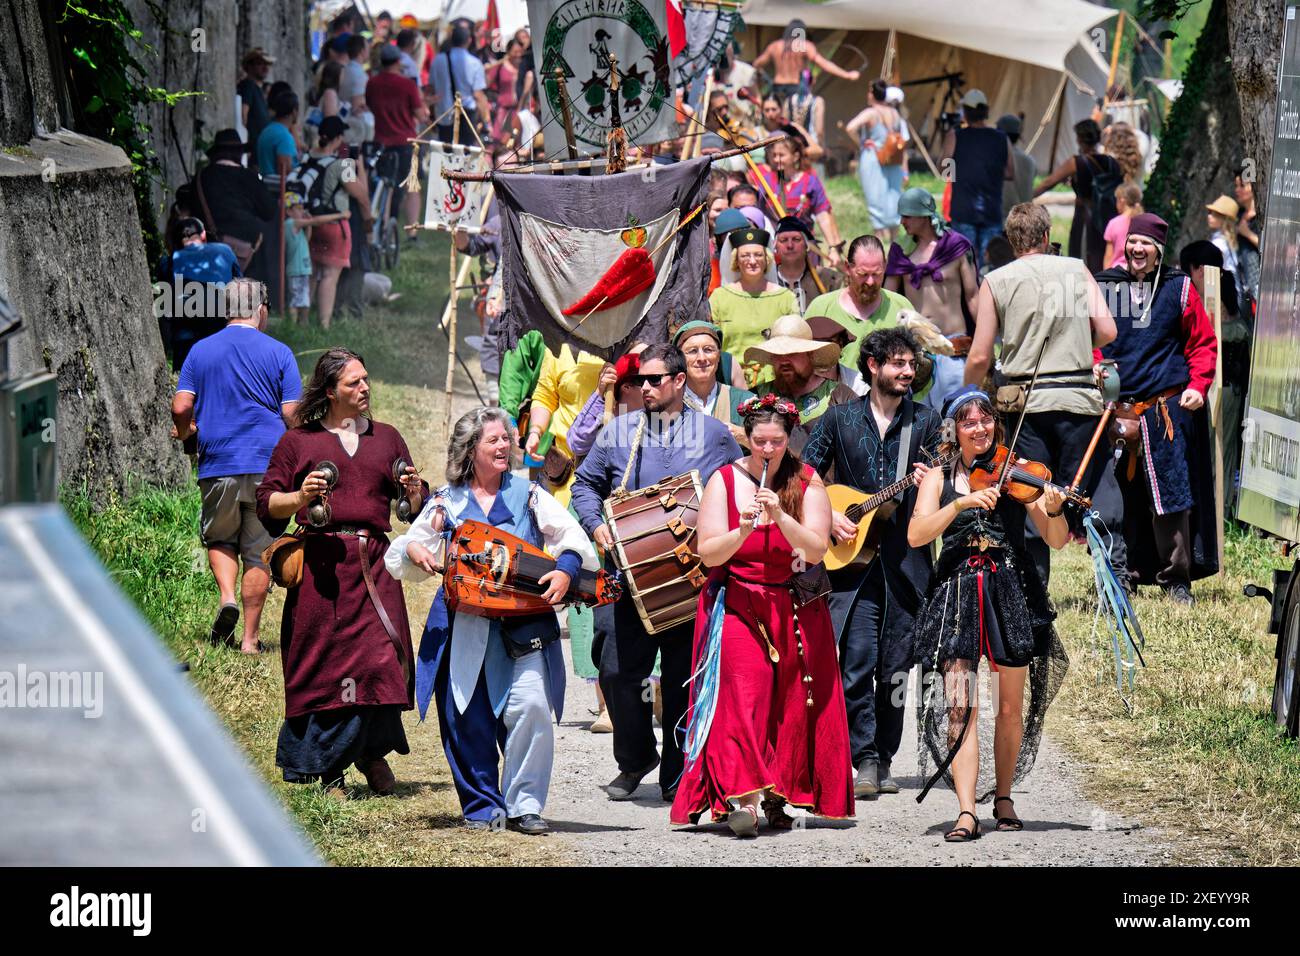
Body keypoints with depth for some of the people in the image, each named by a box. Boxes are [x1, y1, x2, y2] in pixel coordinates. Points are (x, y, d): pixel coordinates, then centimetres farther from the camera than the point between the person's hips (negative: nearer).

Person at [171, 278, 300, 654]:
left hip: (218, 464, 1)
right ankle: (250, 637, 5)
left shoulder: (201, 351, 4)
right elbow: (292, 413, -4)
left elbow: (181, 408, -2)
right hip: (268, 464, -1)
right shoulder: (278, 352, 0)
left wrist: (185, 431, 21)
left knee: (219, 538, 20)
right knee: (259, 551, 5)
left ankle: (227, 596, -7)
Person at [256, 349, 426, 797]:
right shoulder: (298, 441, 10)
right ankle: (326, 771, 2)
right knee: (324, 660, -4)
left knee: (381, 657, -9)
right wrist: (301, 498, -12)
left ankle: (373, 751, 11)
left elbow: (416, 508, 21)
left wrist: (414, 491, -1)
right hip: (321, 563, -2)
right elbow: (267, 503, 7)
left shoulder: (386, 438, 19)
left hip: (374, 563, 2)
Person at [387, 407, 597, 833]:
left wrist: (565, 570, -18)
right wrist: (412, 550, -11)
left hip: (522, 622, -1)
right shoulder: (447, 502, 10)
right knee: (468, 719, 2)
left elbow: (572, 538, 1)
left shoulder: (528, 496, 8)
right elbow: (400, 558, 12)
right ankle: (482, 806, 16)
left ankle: (523, 805, -6)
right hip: (463, 625, 1)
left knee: (530, 706, -17)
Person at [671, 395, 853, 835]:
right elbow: (708, 553, -7)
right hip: (736, 605, -2)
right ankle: (741, 796, -27)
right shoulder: (724, 481, -2)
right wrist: (743, 530, -26)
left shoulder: (807, 483, 1)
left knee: (791, 702, -2)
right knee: (743, 688, -18)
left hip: (796, 610, 2)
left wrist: (780, 516, -24)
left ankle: (778, 797, 10)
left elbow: (816, 550, -9)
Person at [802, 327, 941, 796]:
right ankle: (865, 761, -10)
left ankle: (885, 761, 14)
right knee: (857, 660, -12)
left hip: (906, 559, 1)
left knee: (895, 667, 3)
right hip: (852, 559, -1)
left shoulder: (926, 421, 9)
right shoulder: (840, 419, 7)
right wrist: (827, 516, -5)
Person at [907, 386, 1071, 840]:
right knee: (960, 707, -13)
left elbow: (1057, 540, 1)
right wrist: (961, 503, -18)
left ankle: (1003, 798, 26)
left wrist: (1054, 511, -21)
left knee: (1011, 708, 7)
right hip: (957, 594, -1)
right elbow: (916, 535, -7)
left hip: (1012, 593, 1)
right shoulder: (939, 479, 8)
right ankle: (966, 812, -18)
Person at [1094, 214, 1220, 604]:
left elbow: (1203, 344, 8)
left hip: (1168, 406, -2)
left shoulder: (1179, 288, 4)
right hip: (1116, 406, 2)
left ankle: (1176, 578, 0)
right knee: (1122, 494, 6)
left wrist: (1198, 385, -5)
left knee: (1169, 491, -6)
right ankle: (1131, 571, 18)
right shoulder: (1104, 286, 8)